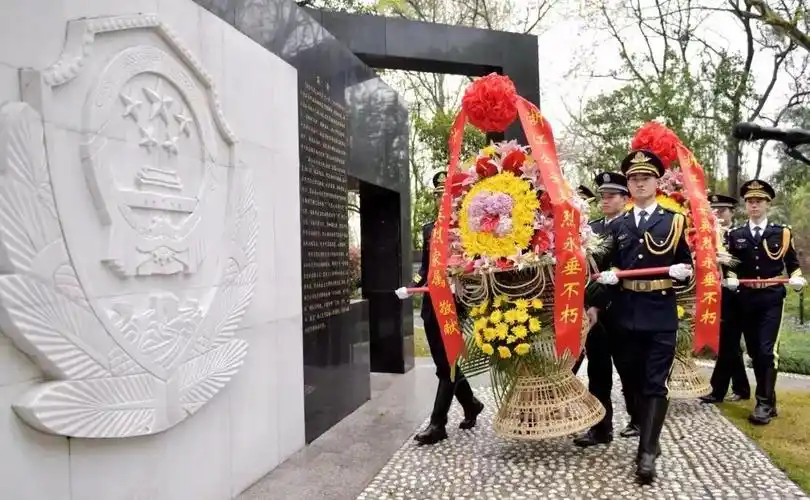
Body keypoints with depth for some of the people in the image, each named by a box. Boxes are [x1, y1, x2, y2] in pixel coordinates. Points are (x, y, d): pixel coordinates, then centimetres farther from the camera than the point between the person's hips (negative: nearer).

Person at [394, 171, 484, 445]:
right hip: (432, 305, 6)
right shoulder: (428, 229, 13)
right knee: (444, 363, 14)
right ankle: (471, 404, 36)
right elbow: (425, 266, 15)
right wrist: (412, 286, -1)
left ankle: (437, 424, 6)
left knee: (448, 365, -1)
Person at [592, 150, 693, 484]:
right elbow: (610, 268, 11)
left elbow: (687, 267, 4)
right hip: (627, 315, 3)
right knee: (634, 382, 11)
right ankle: (650, 440, 27)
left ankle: (646, 453, -1)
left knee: (655, 383, -4)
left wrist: (683, 272, -18)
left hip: (661, 315, -3)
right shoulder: (617, 226, 11)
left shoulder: (675, 221, 4)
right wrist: (605, 283, -8)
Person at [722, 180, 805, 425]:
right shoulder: (735, 235, 7)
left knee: (768, 350, -10)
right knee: (754, 351, 8)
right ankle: (767, 399, 22)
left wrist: (796, 279, -14)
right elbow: (730, 266, 8)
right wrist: (731, 279, -12)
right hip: (745, 300, 3)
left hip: (772, 299, -2)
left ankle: (764, 403, -1)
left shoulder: (782, 233, 4)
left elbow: (793, 265, 6)